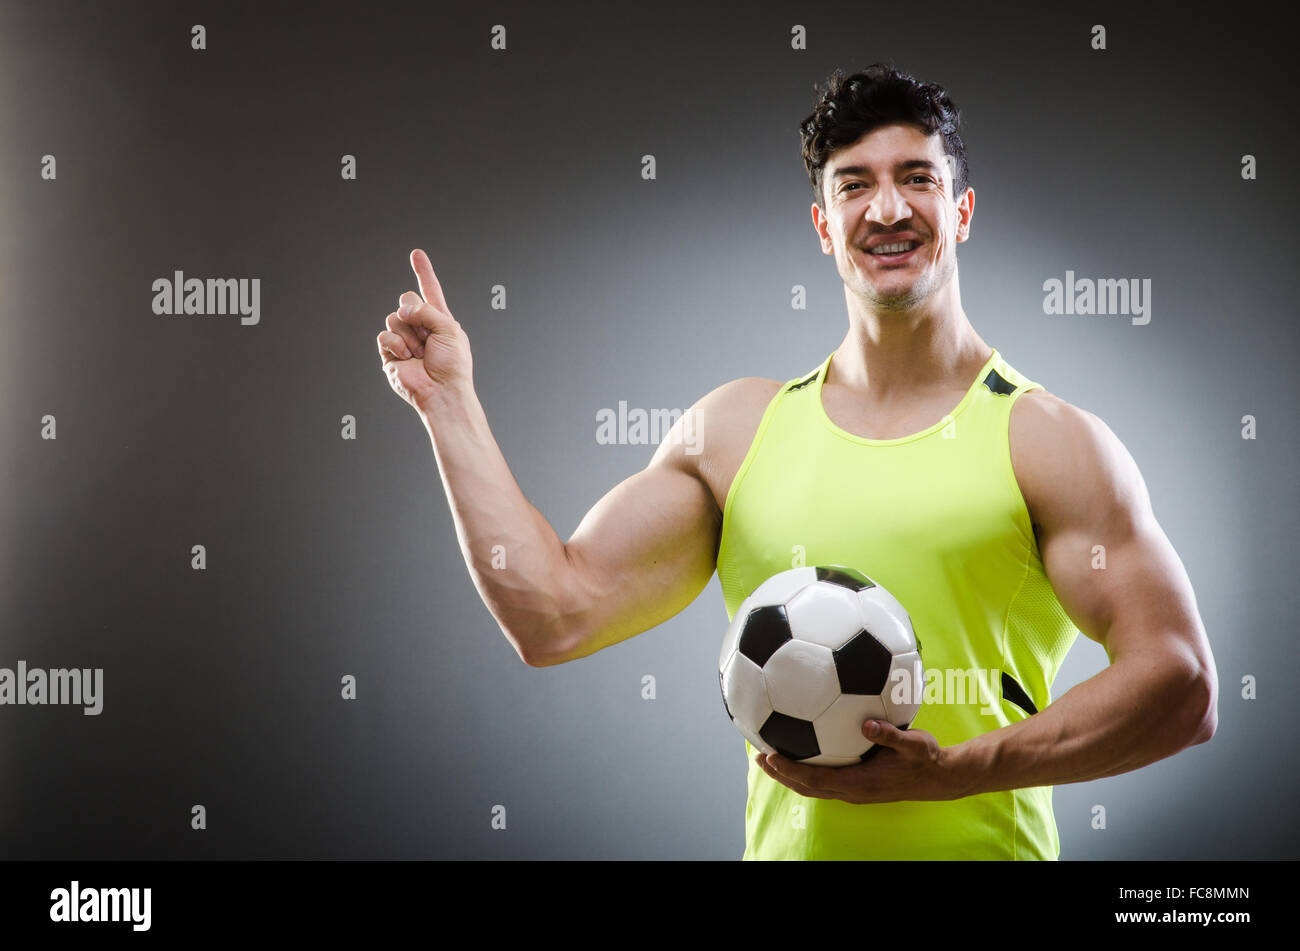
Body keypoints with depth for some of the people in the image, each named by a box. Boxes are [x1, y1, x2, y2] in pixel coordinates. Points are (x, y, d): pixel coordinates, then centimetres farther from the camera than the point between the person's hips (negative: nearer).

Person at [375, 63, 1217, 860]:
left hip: (980, 844, -2)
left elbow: (1182, 689, -5)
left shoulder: (1050, 442, 1)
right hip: (787, 843, 2)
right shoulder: (735, 429, 11)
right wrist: (450, 400, 9)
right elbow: (555, 613, 7)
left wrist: (951, 771, -14)